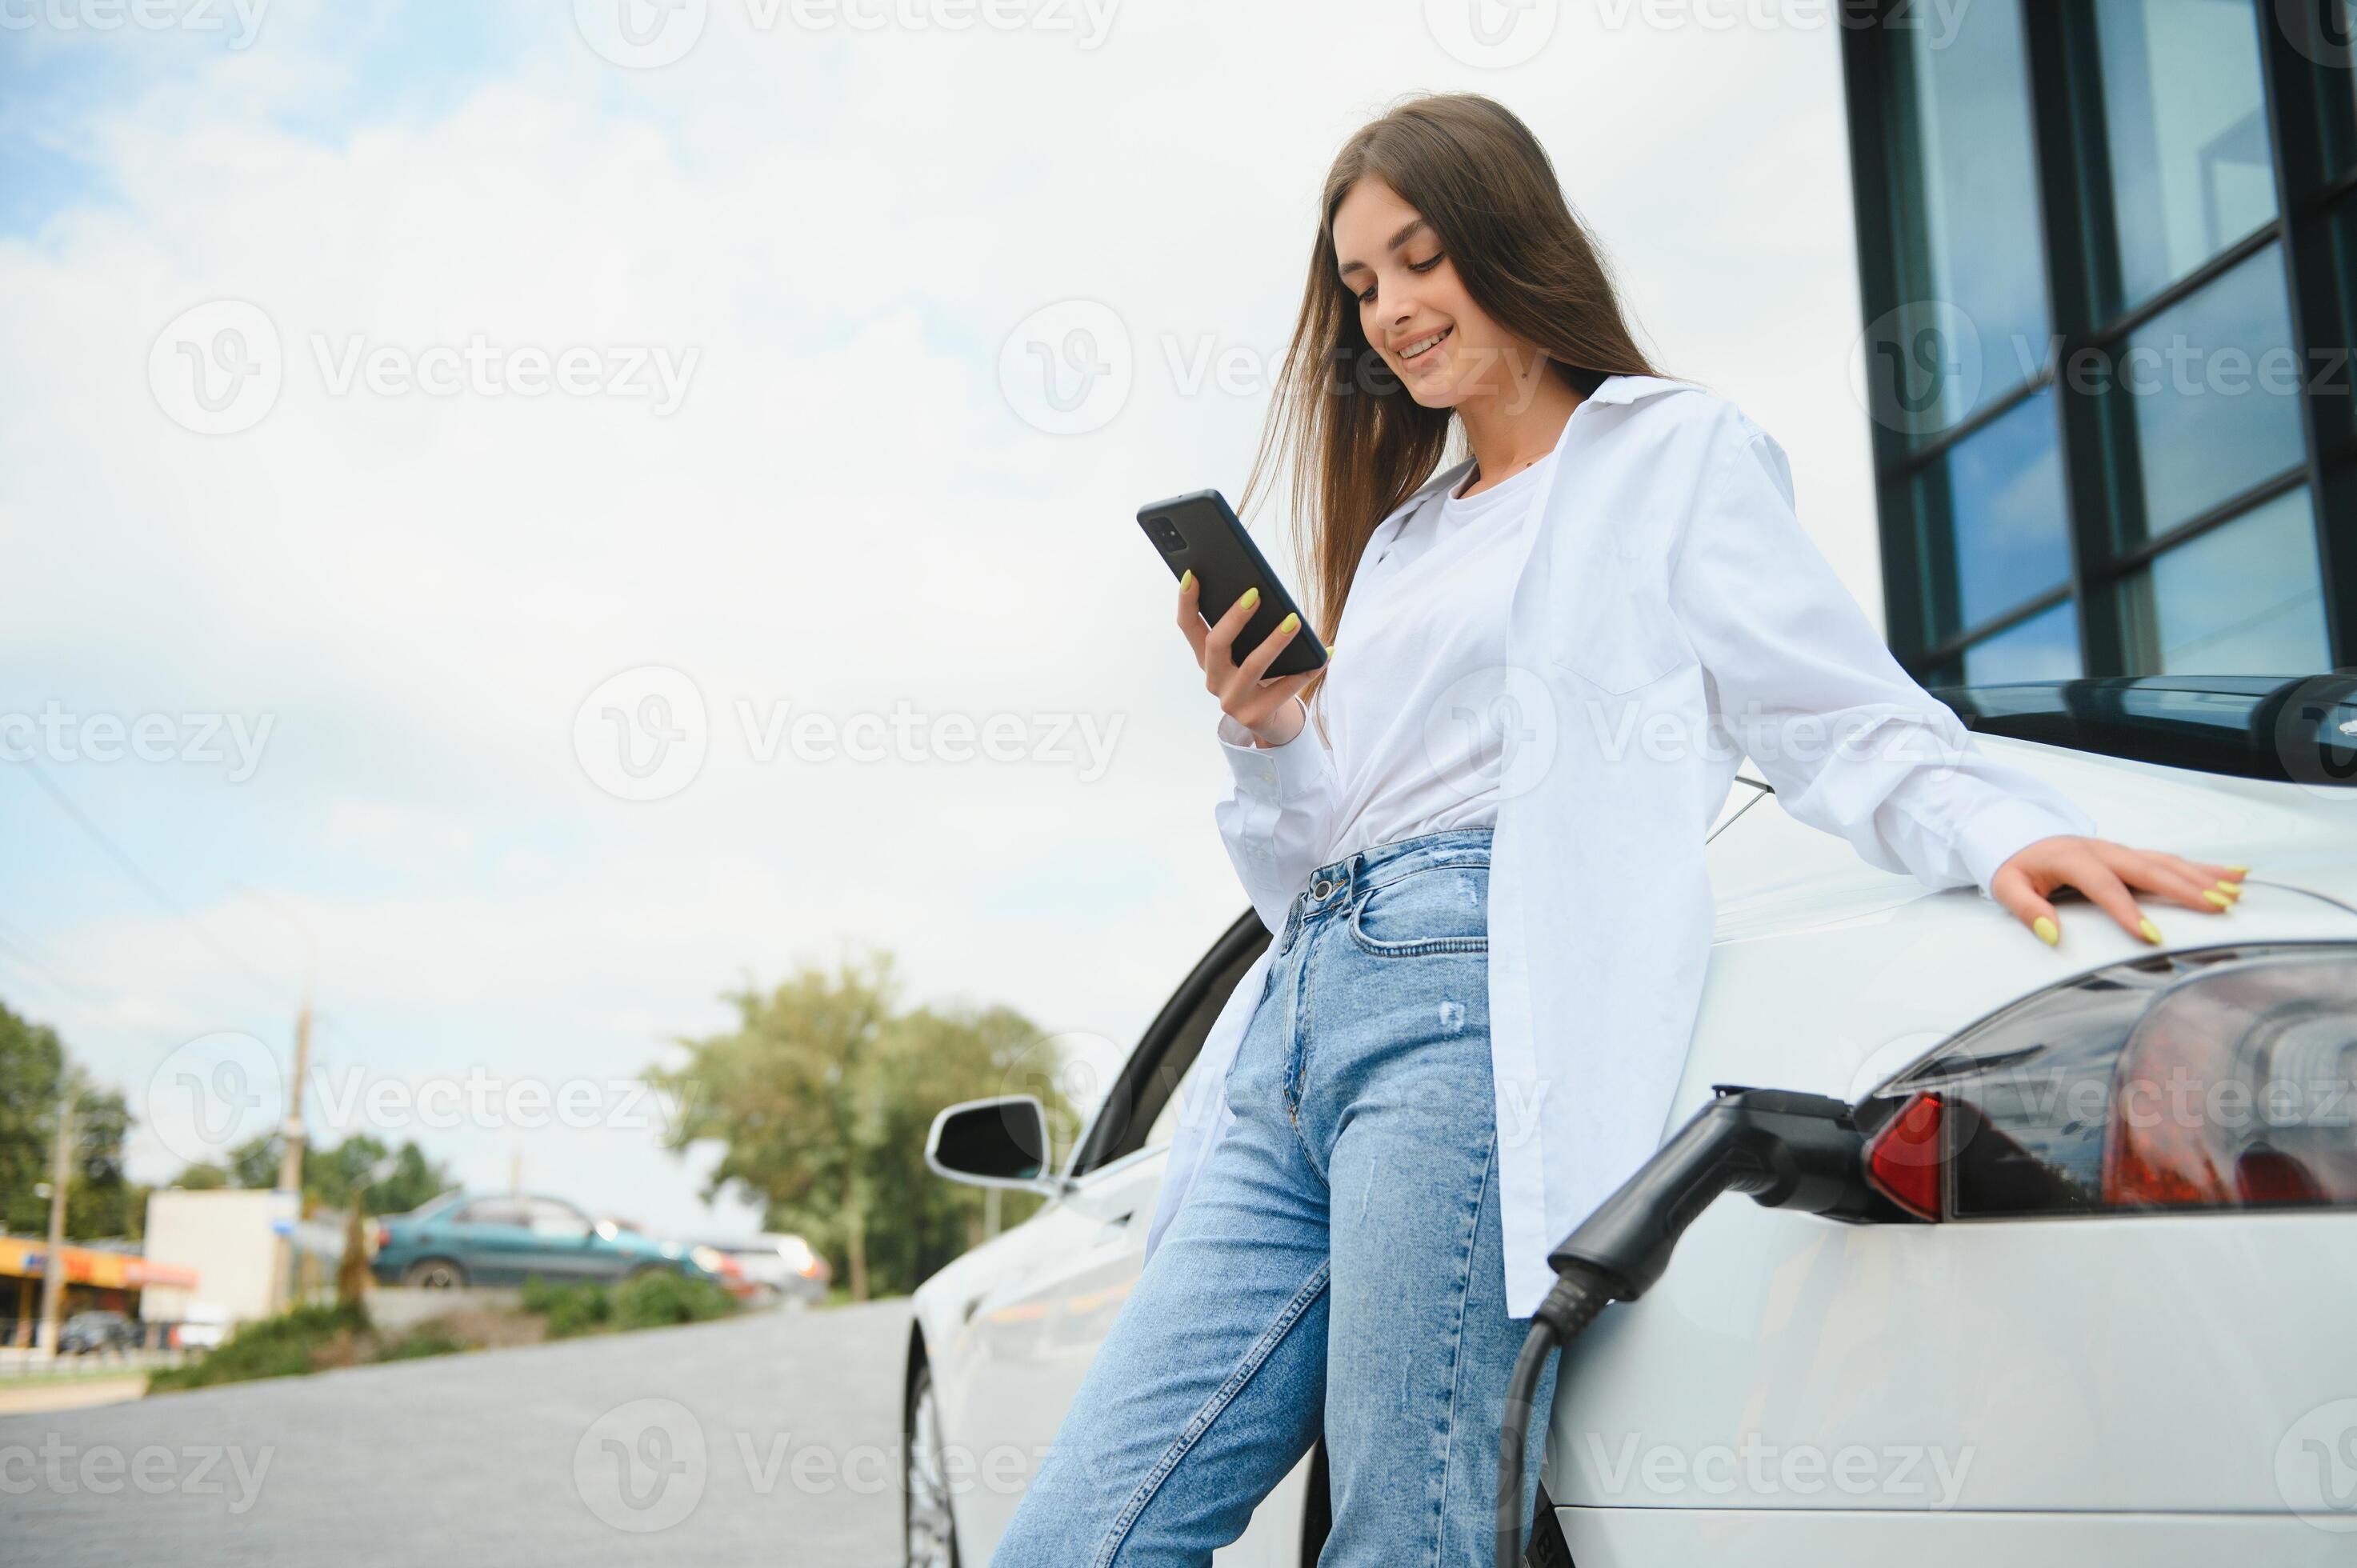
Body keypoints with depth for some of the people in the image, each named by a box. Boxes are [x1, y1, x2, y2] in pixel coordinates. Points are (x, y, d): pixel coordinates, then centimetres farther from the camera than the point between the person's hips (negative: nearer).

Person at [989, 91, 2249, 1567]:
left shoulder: (1680, 450, 15)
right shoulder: (1401, 537, 31)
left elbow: (1847, 719, 4)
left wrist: (2008, 828, -15)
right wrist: (1266, 738, 7)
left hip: (1482, 990, -6)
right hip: (1301, 1007, 6)